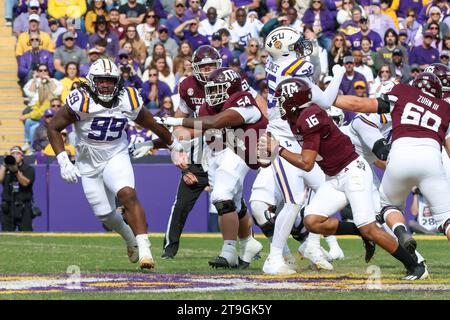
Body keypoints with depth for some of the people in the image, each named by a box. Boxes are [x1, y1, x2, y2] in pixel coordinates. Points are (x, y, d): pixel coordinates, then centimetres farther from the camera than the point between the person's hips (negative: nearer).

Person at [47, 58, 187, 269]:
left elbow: (151, 124, 7)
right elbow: (53, 127, -13)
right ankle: (130, 237, 36)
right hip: (89, 163, 0)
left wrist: (174, 144, 23)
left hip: (116, 157, 0)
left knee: (127, 195, -27)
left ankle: (144, 248, -29)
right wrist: (63, 162, -21)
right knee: (105, 215, 3)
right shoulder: (81, 101, -20)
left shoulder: (128, 101, -11)